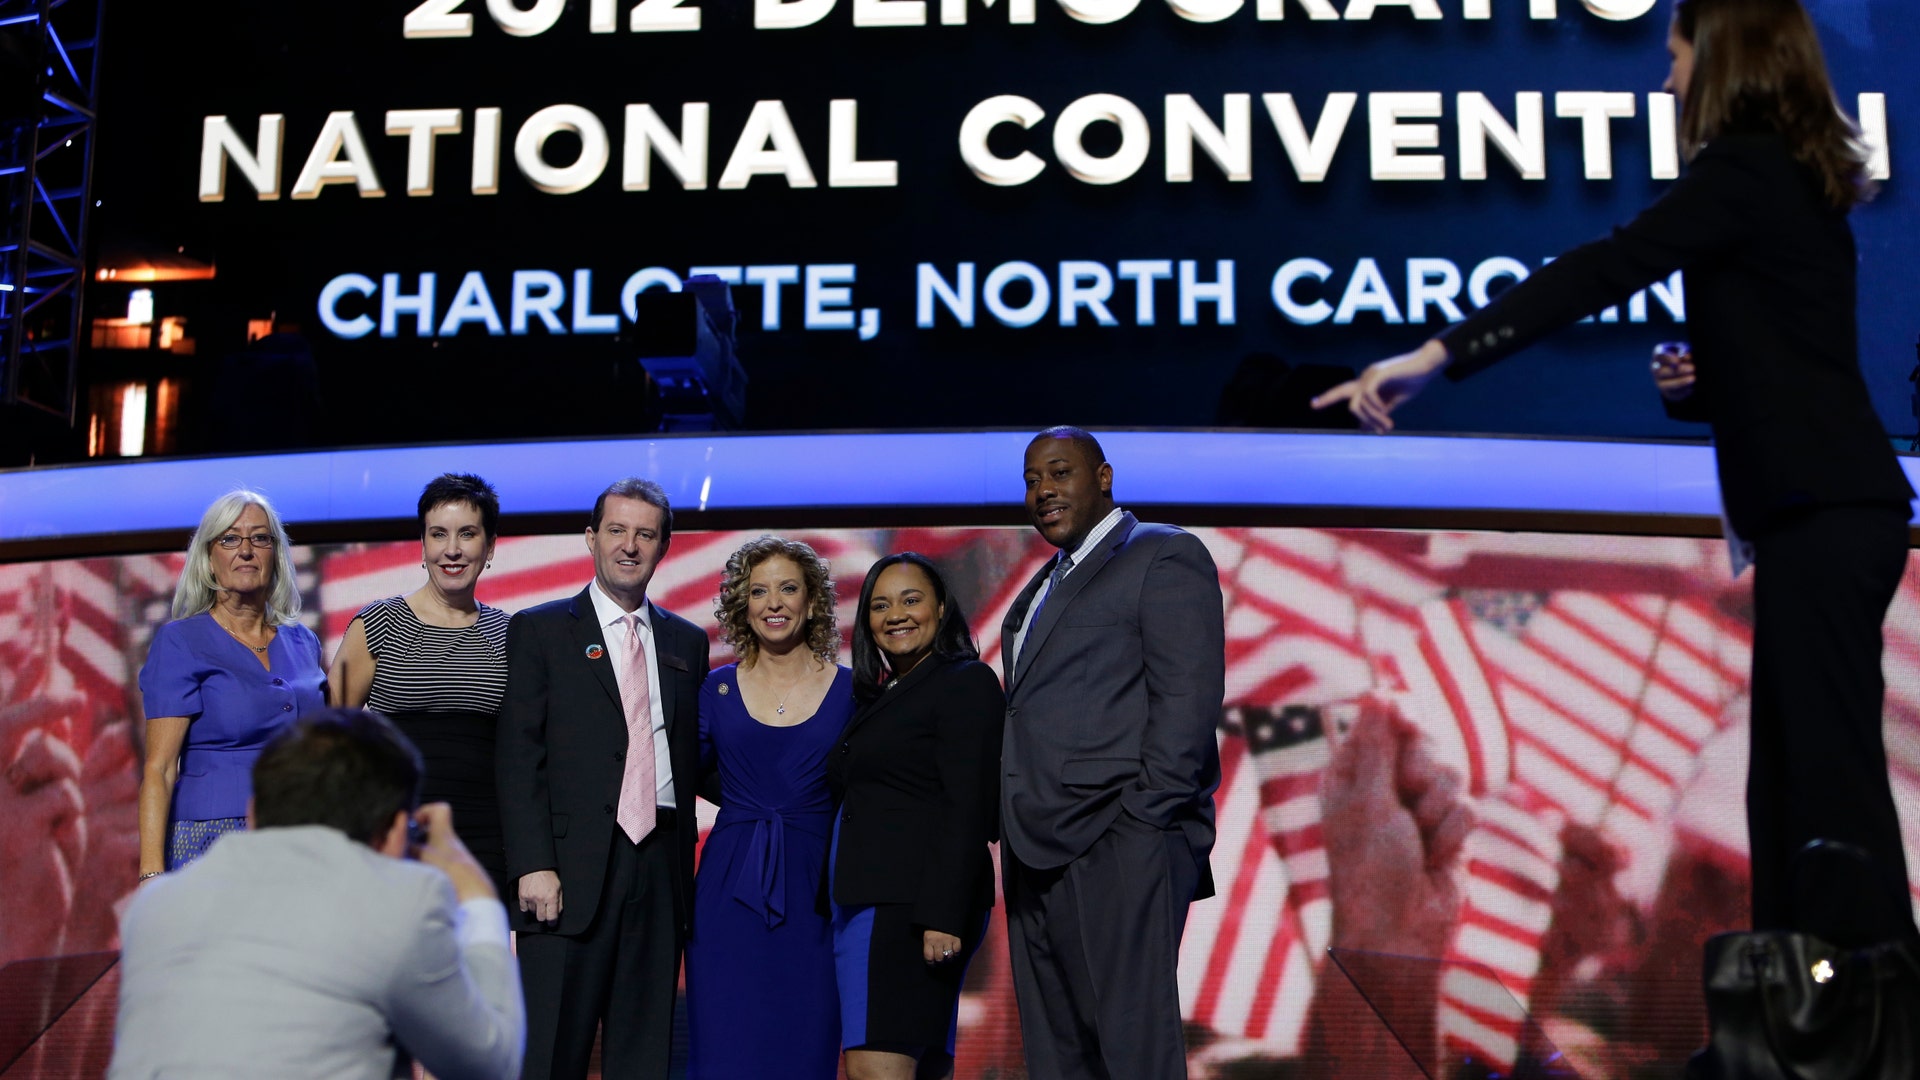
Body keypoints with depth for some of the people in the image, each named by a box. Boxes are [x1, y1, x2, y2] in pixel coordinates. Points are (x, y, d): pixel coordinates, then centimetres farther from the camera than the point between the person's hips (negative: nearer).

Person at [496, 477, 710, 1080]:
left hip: (661, 869, 4)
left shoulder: (687, 642, 16)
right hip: (571, 870, -4)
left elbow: (690, 757, 15)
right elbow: (518, 758, -3)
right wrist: (533, 865, -13)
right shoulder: (539, 630, 4)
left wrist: (684, 867, 8)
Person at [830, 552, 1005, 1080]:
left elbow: (969, 810, -13)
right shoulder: (880, 696, 22)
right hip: (866, 906, 9)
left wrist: (943, 916, -21)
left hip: (915, 904, -9)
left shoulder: (968, 682, -4)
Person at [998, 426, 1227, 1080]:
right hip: (1038, 856, 9)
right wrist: (1014, 836, 11)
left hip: (1117, 853, -9)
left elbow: (1188, 700, -11)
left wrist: (1142, 823, -17)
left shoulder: (1164, 556, -1)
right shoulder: (1044, 587, 25)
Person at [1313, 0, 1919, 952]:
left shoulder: (1745, 169, -8)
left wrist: (1438, 355, -25)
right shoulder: (1794, 181, 19)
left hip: (1821, 509, -10)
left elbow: (1604, 271, -20)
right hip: (1830, 503, 10)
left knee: (1830, 767, -10)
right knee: (1794, 770, 9)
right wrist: (1710, 382, 11)